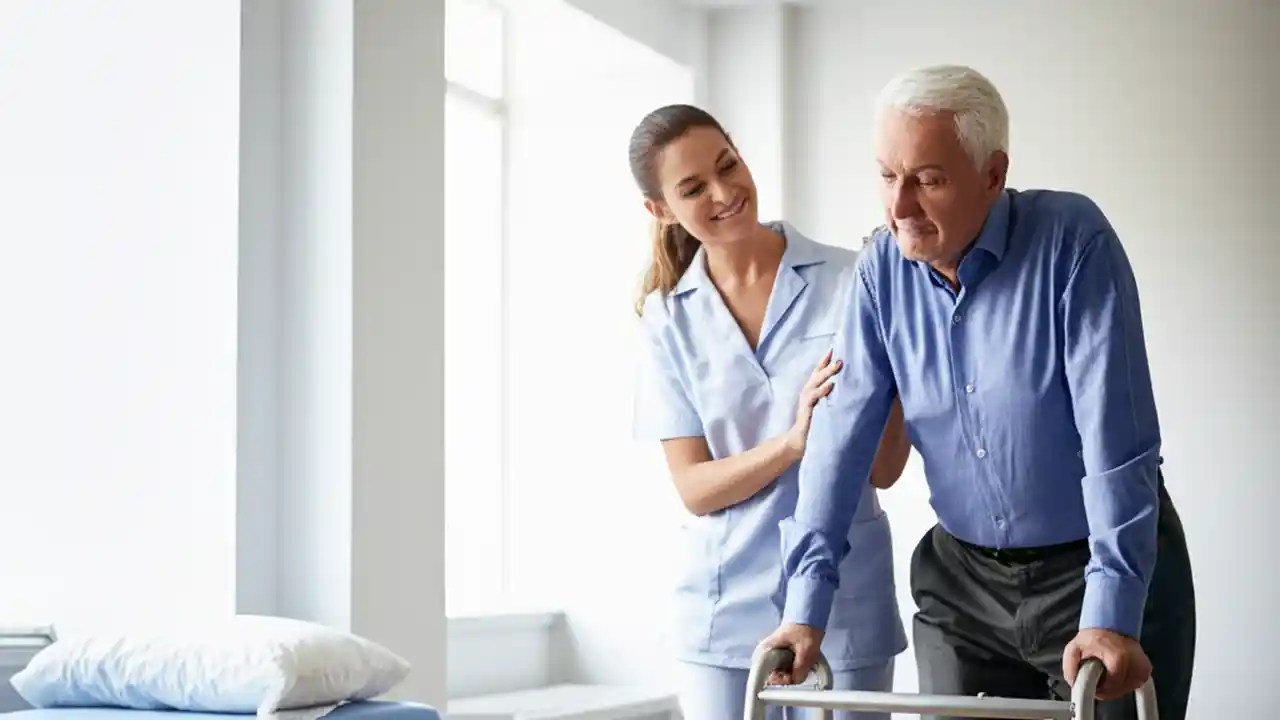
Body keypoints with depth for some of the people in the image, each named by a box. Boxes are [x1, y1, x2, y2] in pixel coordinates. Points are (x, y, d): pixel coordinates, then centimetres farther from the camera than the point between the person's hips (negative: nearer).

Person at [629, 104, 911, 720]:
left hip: (843, 603, -1)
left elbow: (885, 466, -4)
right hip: (724, 610, 2)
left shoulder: (850, 280, -4)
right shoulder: (668, 316, 2)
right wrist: (793, 441, -21)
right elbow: (694, 488, -4)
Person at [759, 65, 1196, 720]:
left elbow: (1116, 438, -23)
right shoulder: (883, 268, -6)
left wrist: (1111, 616, -28)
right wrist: (806, 608, -16)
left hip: (1100, 567, -4)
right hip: (963, 577, 4)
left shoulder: (1072, 239, -19)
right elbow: (842, 435, -8)